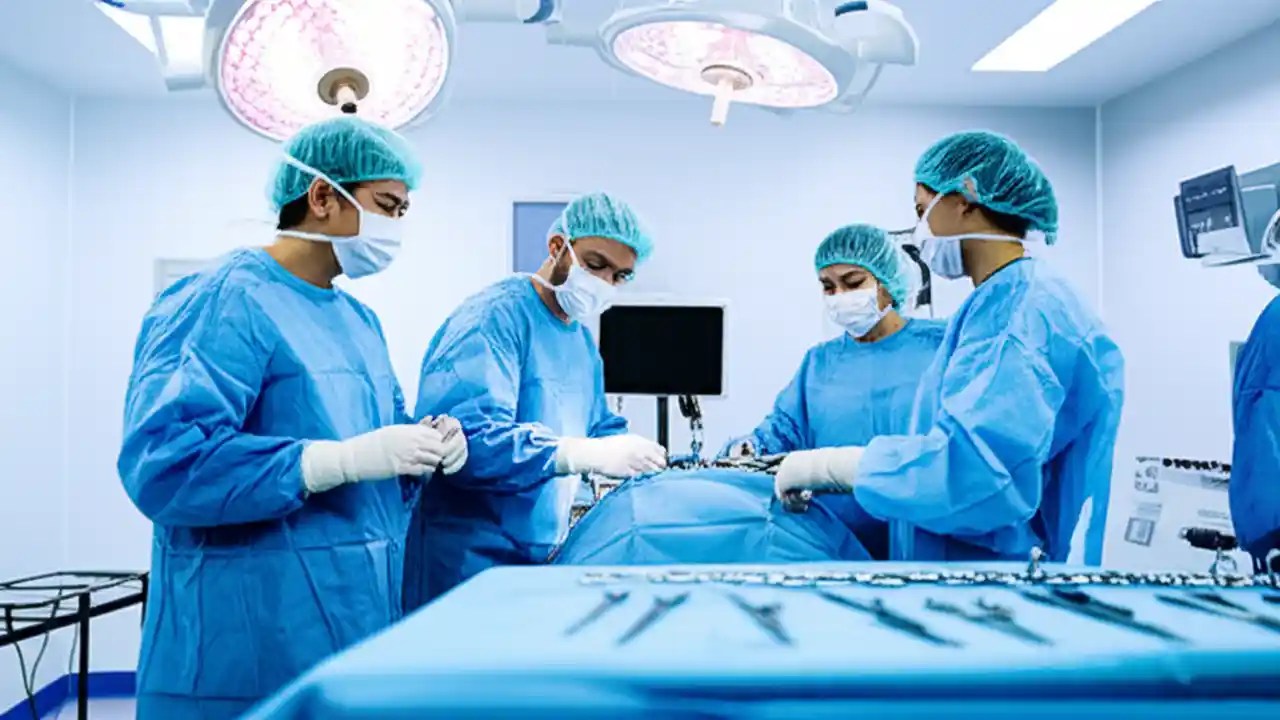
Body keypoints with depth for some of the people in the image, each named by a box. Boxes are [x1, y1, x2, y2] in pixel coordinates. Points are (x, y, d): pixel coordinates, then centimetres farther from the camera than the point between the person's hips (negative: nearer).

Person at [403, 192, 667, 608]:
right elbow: (463, 437, -30)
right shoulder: (496, 317, -17)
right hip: (469, 560, -9)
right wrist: (586, 454, -33)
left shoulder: (582, 342, 13)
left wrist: (653, 462, 2)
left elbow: (599, 429, 22)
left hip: (542, 556, 9)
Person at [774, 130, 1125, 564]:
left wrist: (826, 466, -21)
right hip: (952, 558, 9)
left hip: (994, 560, -9)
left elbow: (978, 468, -32)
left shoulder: (1028, 311, -19)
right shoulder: (995, 307, 13)